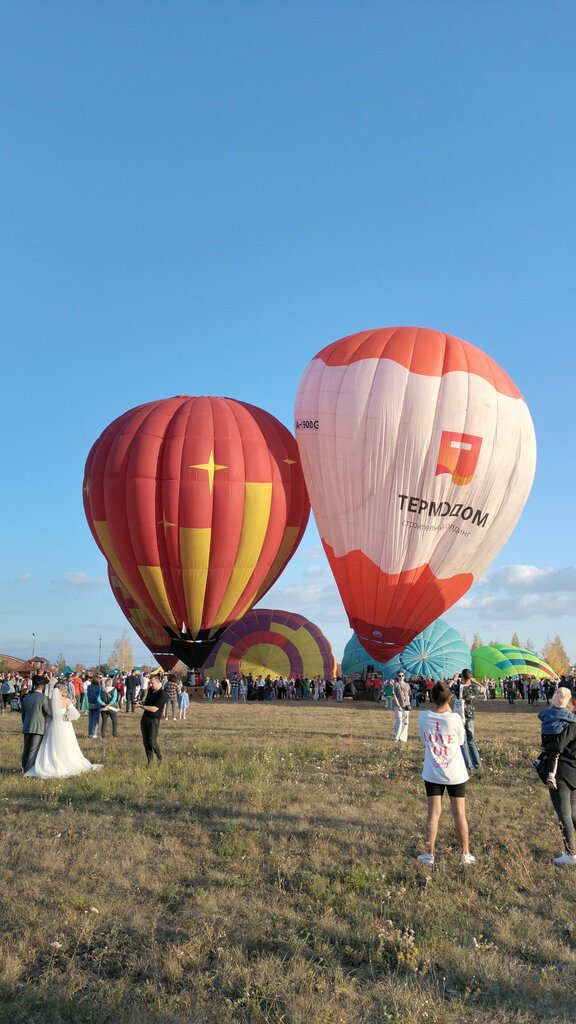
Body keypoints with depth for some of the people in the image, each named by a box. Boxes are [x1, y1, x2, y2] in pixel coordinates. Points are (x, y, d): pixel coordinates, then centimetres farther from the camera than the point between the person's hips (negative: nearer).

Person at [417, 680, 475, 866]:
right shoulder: (454, 718, -17)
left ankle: (429, 854, 13)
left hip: (432, 773, 2)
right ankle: (465, 854, 22)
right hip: (455, 773, -1)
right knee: (459, 814, 11)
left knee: (433, 812, 9)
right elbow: (461, 740, 1)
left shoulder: (423, 717, -10)